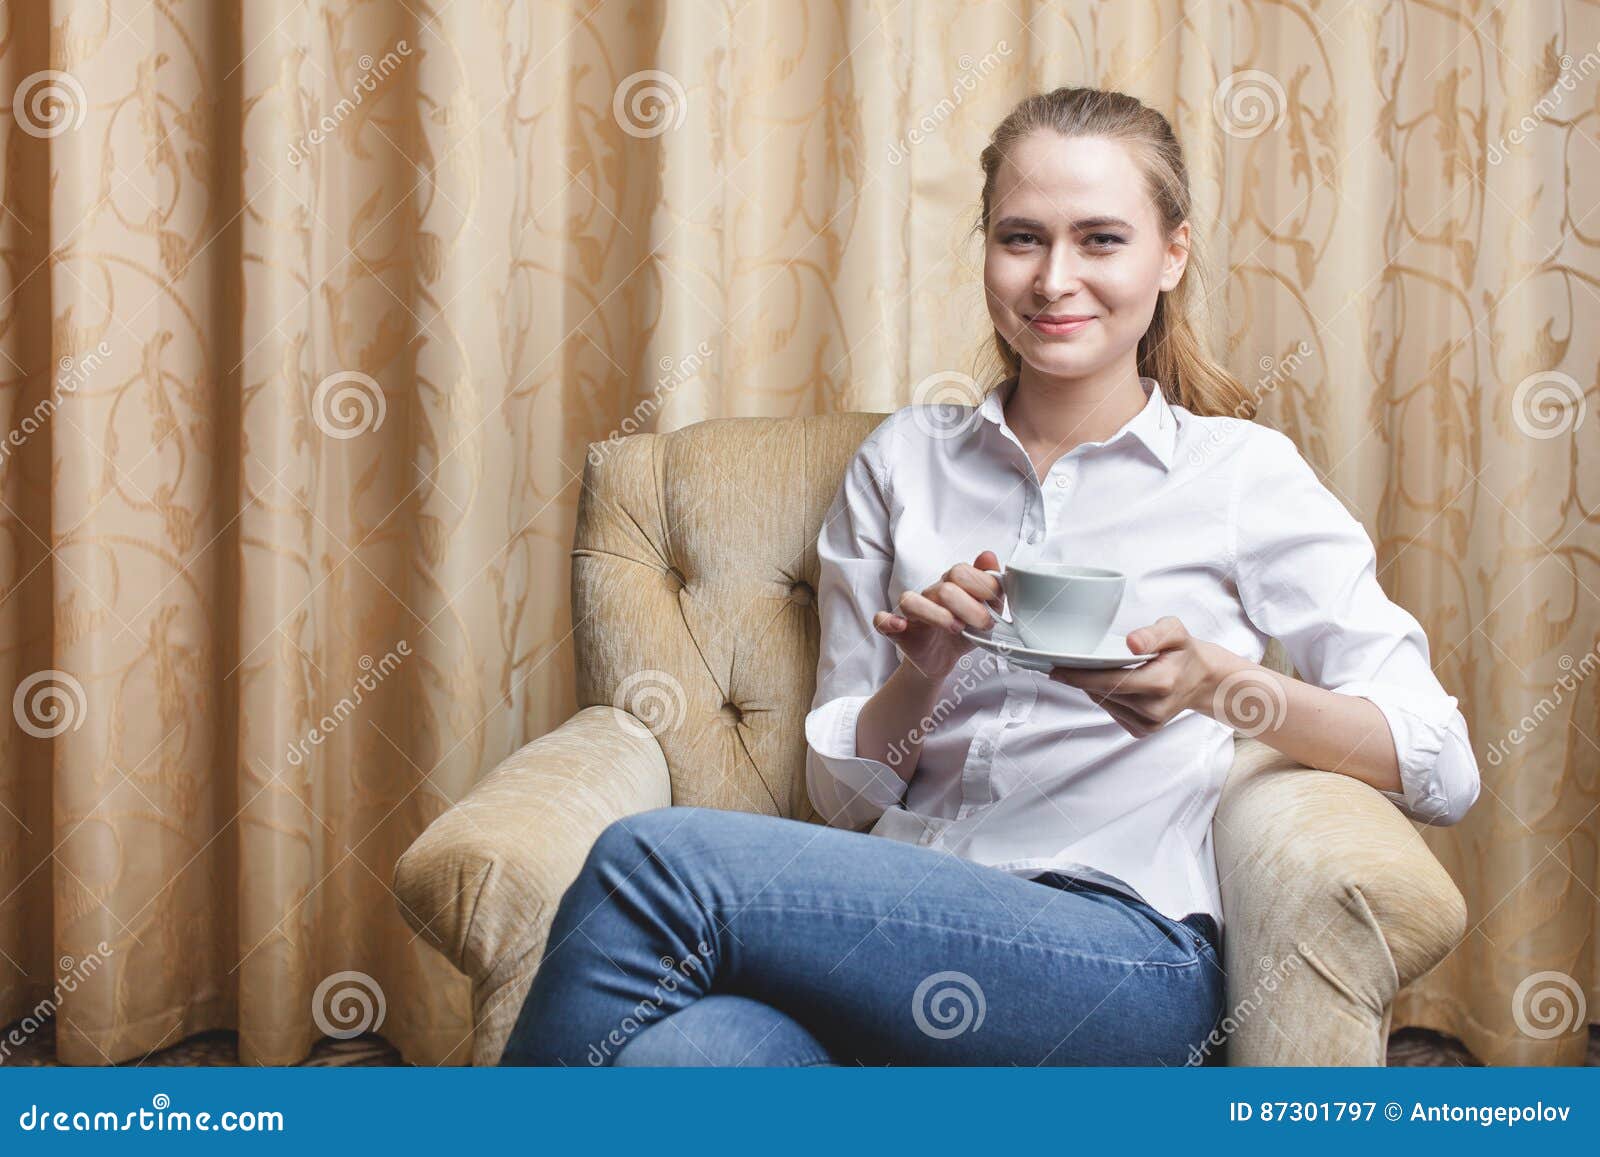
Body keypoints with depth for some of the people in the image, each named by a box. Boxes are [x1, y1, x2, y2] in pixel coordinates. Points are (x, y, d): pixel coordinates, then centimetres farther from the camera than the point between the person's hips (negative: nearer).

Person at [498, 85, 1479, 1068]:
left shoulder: (1243, 470, 7)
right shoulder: (902, 461, 16)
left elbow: (1444, 771, 2)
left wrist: (1218, 683, -15)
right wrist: (921, 673, -6)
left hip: (1122, 954, -3)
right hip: (902, 918, 3)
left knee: (655, 860, -27)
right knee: (681, 1053, -36)